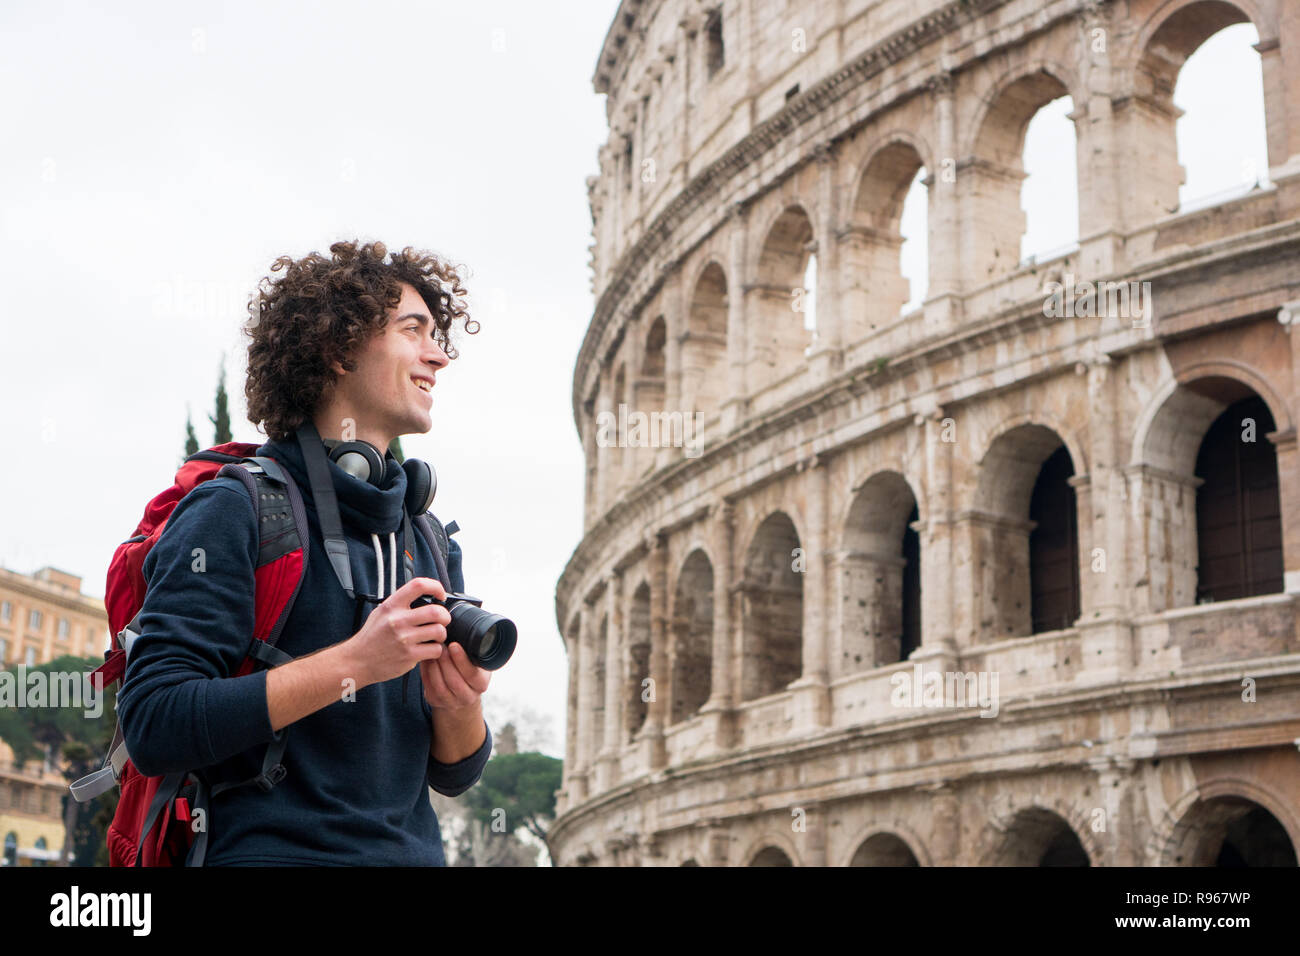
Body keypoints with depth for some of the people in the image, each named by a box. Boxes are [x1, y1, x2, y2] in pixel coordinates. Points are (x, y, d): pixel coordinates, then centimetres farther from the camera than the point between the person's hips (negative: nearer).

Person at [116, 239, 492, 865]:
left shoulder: (426, 539, 13)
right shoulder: (235, 509, -4)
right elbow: (153, 724, -13)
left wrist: (459, 708, -6)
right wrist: (352, 665, -18)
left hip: (414, 851, 5)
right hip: (272, 852, -5)